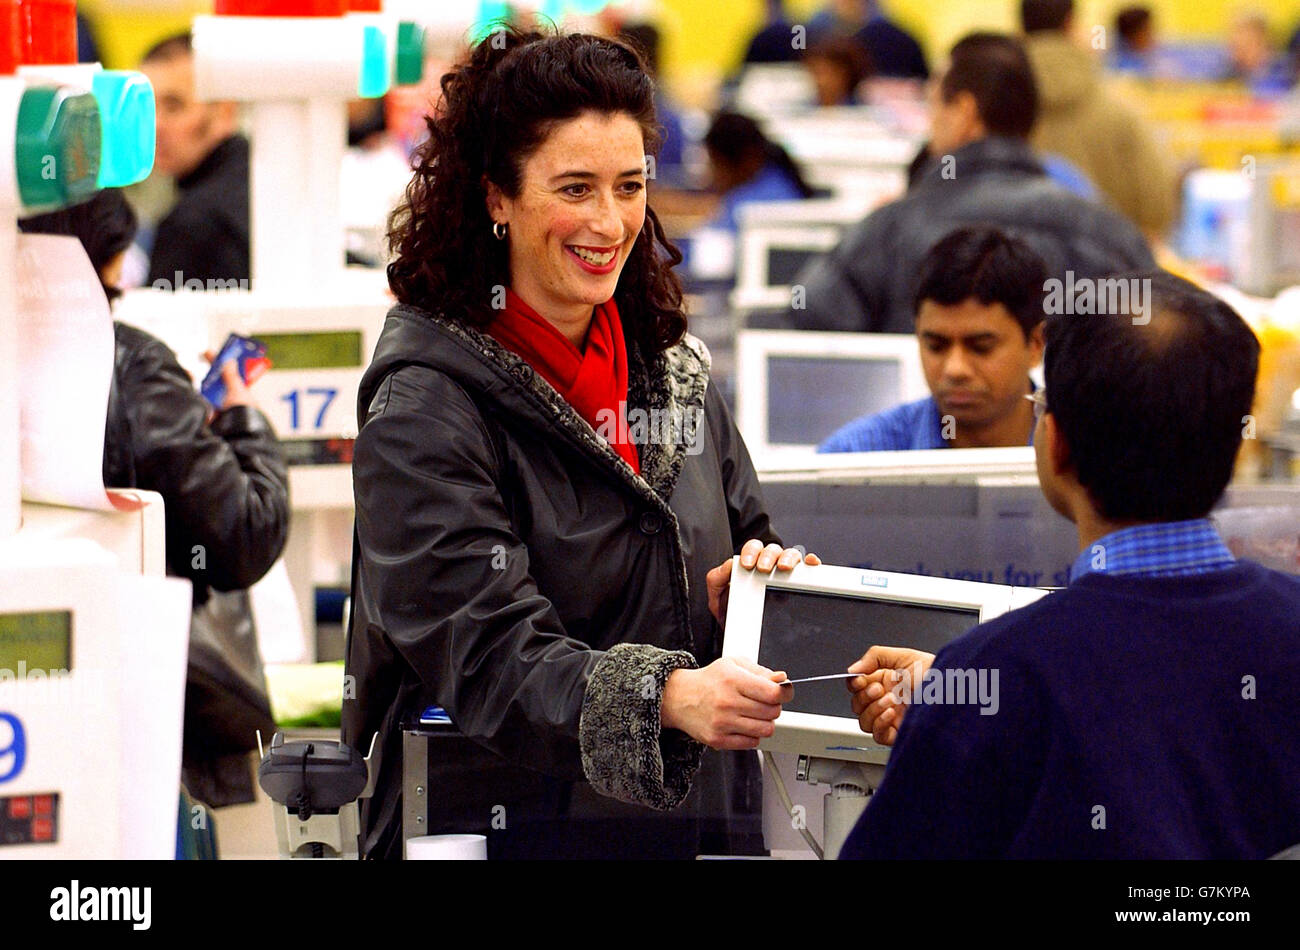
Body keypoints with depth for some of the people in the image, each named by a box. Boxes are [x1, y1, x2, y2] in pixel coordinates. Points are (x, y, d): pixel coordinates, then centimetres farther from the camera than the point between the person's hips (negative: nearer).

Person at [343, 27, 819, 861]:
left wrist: (763, 582, 1)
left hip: (697, 823, 6)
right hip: (508, 831, -6)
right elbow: (487, 652, -15)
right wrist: (667, 697, -30)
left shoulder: (673, 369, 15)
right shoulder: (427, 403, -5)